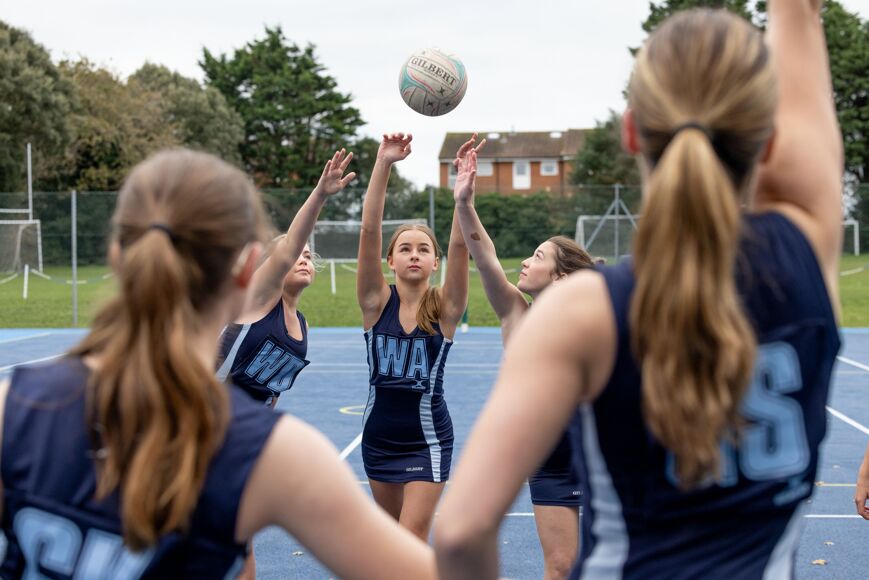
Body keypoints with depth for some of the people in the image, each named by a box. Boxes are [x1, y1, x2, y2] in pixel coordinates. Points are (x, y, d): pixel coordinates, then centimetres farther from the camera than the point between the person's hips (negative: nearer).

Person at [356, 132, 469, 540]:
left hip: (428, 438, -3)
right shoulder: (377, 302, -6)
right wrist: (383, 164, -25)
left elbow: (460, 243, -21)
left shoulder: (444, 307, -7)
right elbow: (369, 230, -17)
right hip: (379, 435, 3)